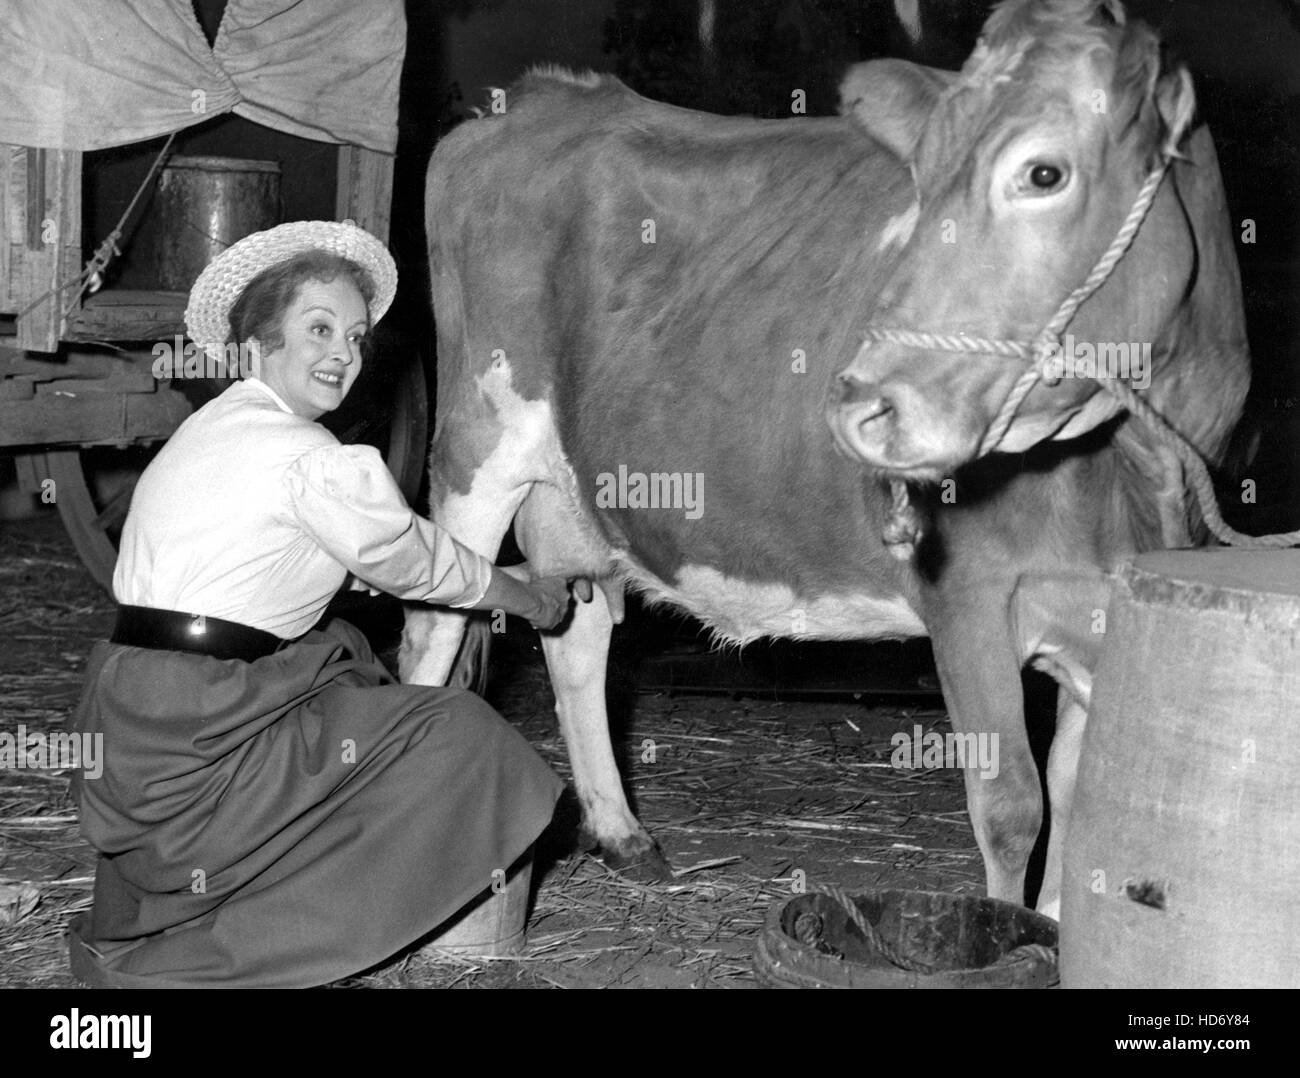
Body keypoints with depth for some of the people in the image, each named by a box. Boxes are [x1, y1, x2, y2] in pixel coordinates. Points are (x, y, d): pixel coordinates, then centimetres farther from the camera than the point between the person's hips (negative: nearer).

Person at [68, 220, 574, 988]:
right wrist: (532, 597, 19)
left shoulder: (218, 426, 16)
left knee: (345, 651, 29)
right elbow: (419, 568, 2)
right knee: (458, 736, -6)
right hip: (188, 751, -9)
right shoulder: (309, 459, -12)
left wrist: (494, 581, 26)